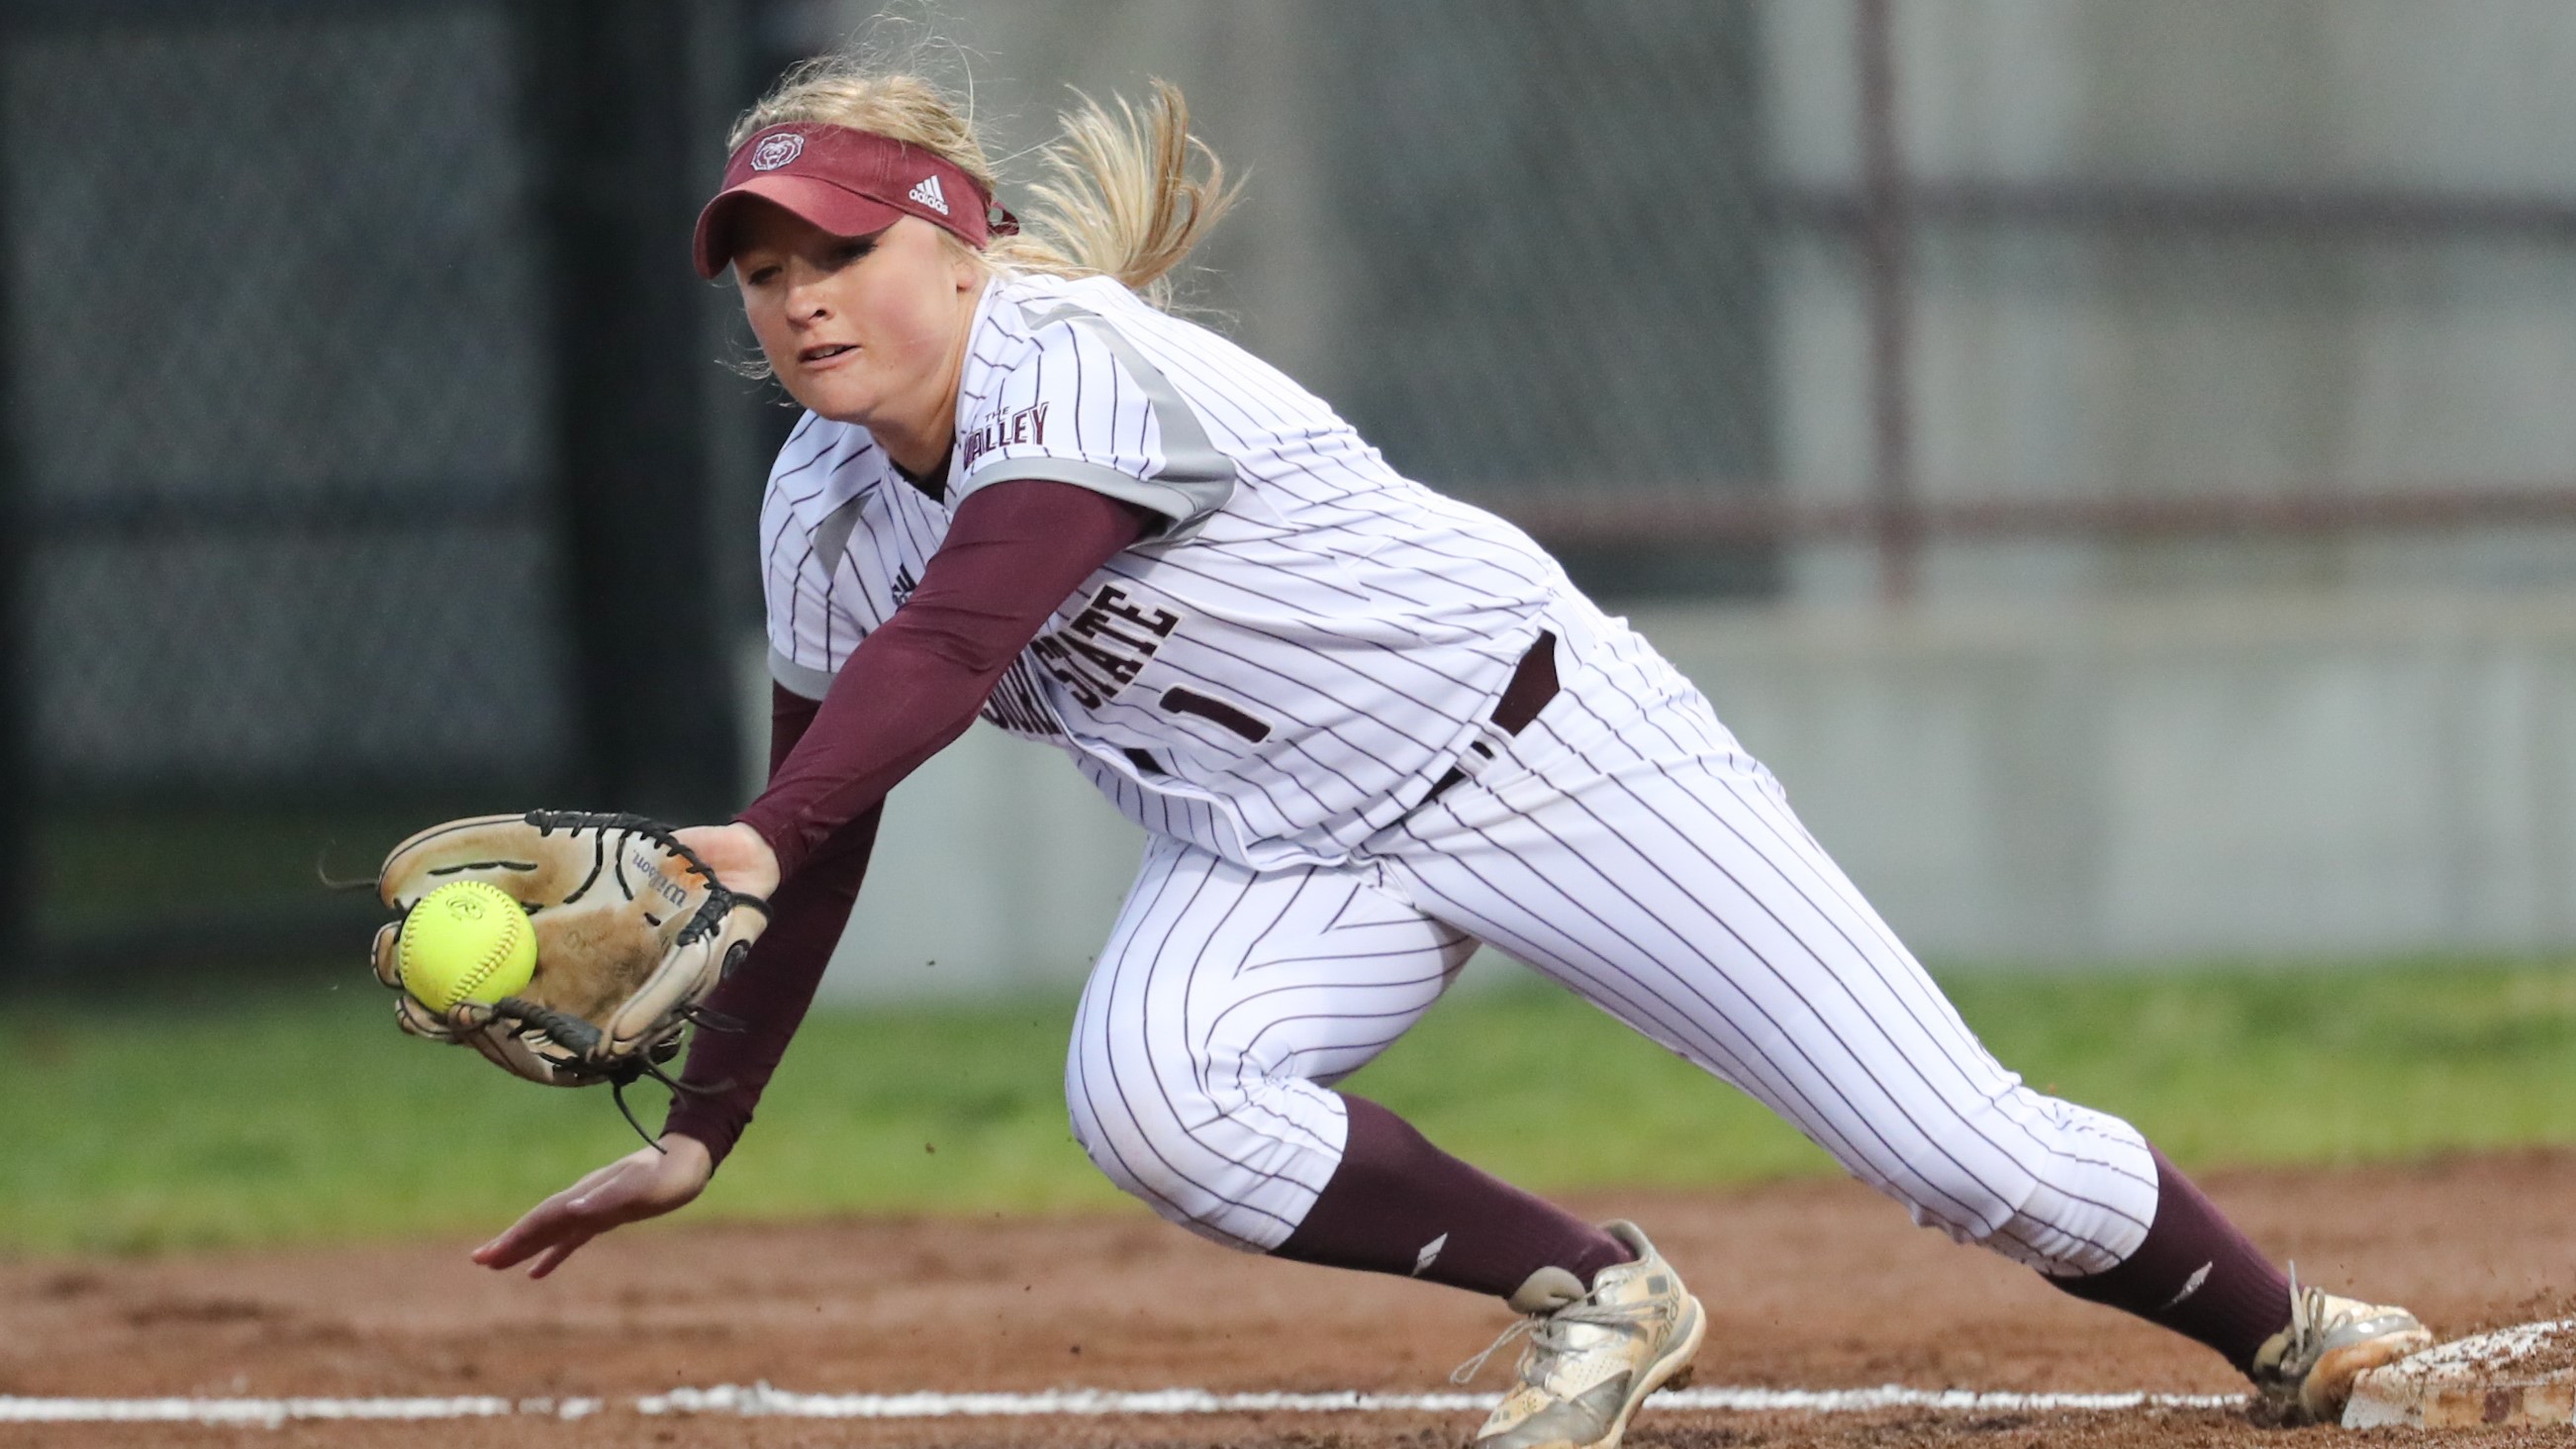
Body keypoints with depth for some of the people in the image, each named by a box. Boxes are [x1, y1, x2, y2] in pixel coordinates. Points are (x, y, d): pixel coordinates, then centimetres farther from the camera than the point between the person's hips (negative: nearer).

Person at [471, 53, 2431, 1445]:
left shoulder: (1072, 362, -26)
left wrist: (754, 846, -54)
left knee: (1961, 1153, -8)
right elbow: (822, 826, 6)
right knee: (1142, 1091, -28)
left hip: (1538, 746, -6)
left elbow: (948, 643, -41)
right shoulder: (822, 511, -2)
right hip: (1279, 857, 6)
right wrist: (699, 1138, 3)